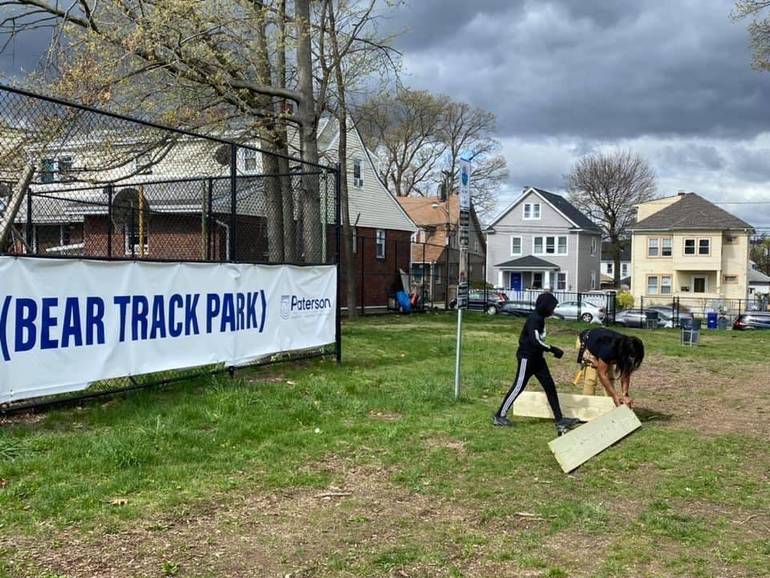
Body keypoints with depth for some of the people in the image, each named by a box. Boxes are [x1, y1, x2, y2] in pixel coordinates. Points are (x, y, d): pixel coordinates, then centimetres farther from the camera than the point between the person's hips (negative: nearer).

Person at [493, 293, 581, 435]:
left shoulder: (540, 318, 9)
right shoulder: (534, 319, -20)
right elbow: (535, 340, -30)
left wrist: (552, 350, 11)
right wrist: (553, 349, -25)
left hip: (536, 358, 10)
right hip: (526, 358, -10)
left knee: (550, 386, 7)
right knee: (518, 387, -4)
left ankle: (559, 419, 10)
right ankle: (499, 416, 7)